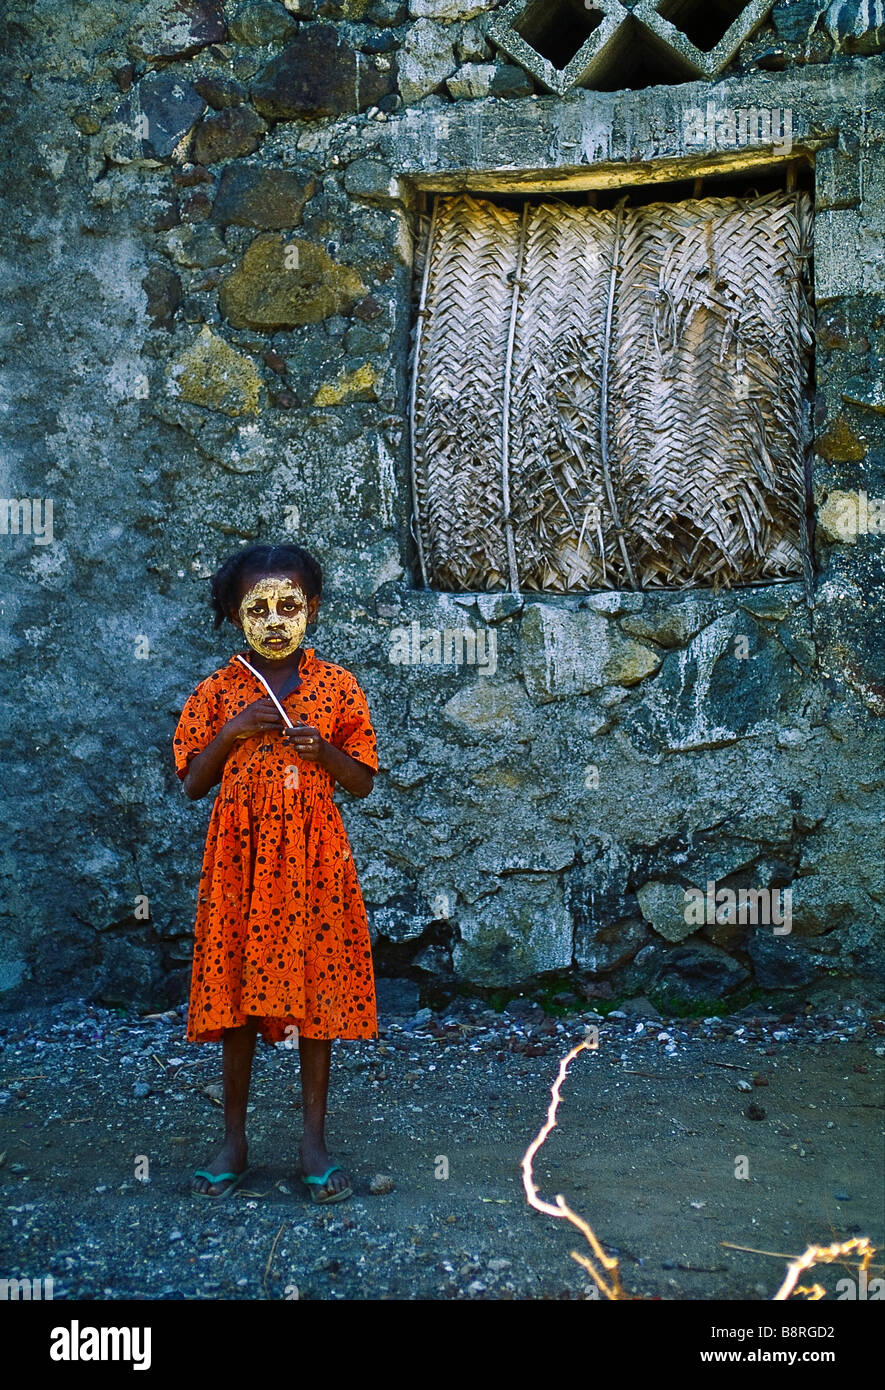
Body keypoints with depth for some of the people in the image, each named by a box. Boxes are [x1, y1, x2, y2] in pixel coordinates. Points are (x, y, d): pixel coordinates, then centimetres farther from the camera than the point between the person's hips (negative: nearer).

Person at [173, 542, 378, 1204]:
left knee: (315, 992, 4)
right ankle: (235, 1140, 21)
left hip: (314, 857, 0)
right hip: (239, 856, 1)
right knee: (236, 993, 6)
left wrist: (323, 750, -14)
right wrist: (229, 733, -10)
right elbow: (192, 784, 5)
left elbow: (363, 783, 5)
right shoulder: (218, 691, 3)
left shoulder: (338, 687, 1)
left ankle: (315, 1139, 18)